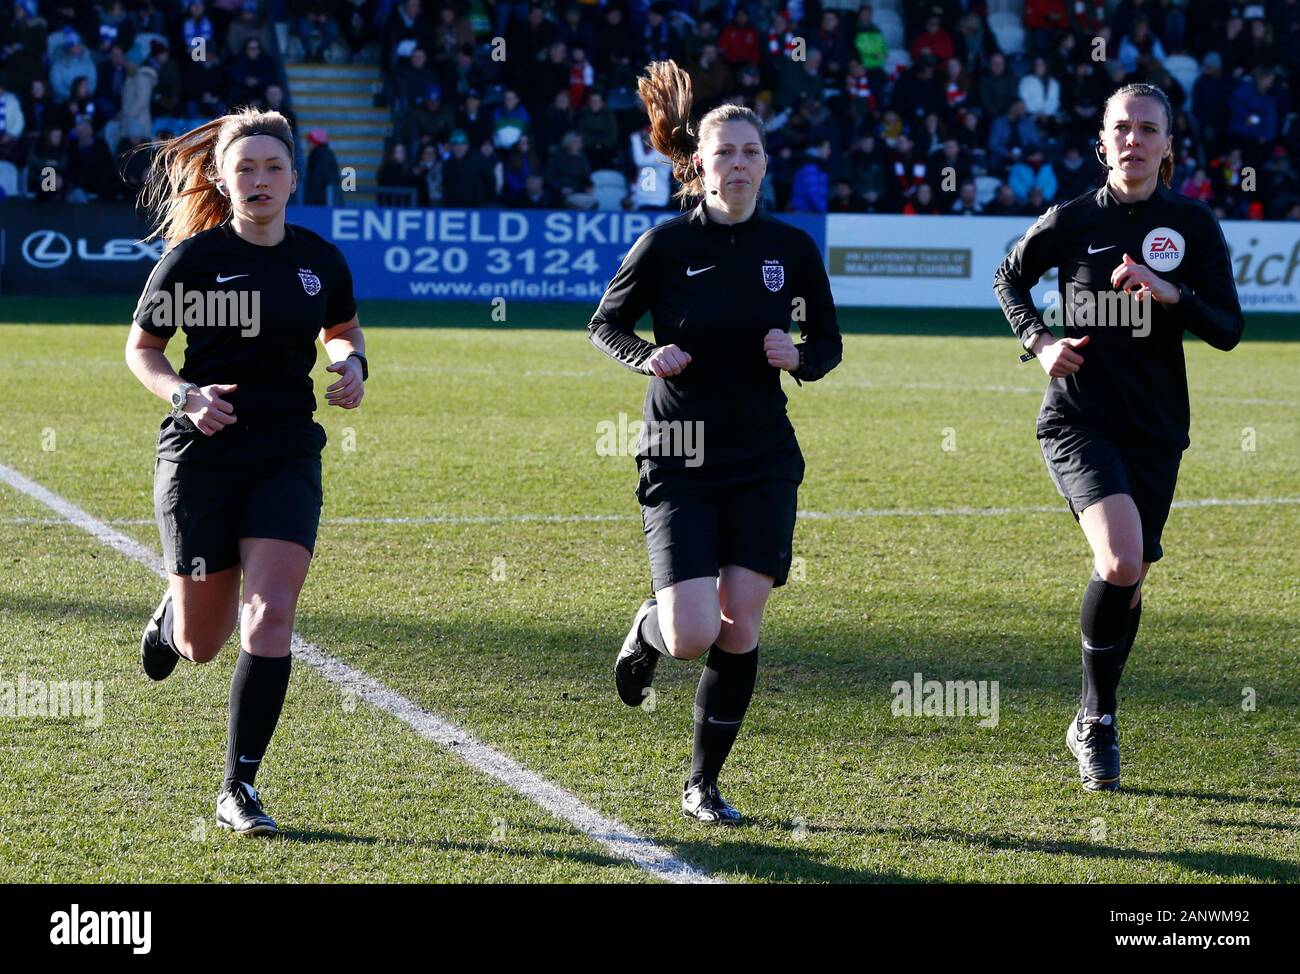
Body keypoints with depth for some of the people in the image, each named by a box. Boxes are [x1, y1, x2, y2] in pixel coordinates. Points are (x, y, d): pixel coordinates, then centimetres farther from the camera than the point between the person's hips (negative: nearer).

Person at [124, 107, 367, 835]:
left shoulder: (321, 260, 3)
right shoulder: (193, 257, -7)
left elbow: (343, 329, 22)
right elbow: (141, 347, 2)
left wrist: (352, 366, -1)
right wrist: (185, 395, -16)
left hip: (288, 458, 2)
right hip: (202, 460, -2)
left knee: (270, 619, -13)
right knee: (204, 644, 6)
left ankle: (240, 787, -4)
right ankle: (173, 617, 46)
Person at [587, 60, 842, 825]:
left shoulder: (792, 247, 1)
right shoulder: (667, 244, -7)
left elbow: (828, 342, 12)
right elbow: (605, 324, 4)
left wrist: (800, 357, -10)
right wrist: (647, 356, -15)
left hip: (764, 461, 3)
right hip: (681, 464, -3)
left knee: (740, 630, -1)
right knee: (693, 637, -12)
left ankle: (705, 784, 15)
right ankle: (647, 632, 26)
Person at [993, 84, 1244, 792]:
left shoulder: (1193, 224, 1)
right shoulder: (1071, 221, -1)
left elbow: (1228, 329, -2)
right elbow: (1009, 278, 17)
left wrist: (1170, 294, -19)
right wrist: (1039, 342, 0)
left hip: (1155, 428, 3)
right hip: (1078, 420, -3)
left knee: (1129, 580, 9)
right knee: (1121, 562, -23)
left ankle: (1094, 721, 31)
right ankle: (1096, 719, -6)